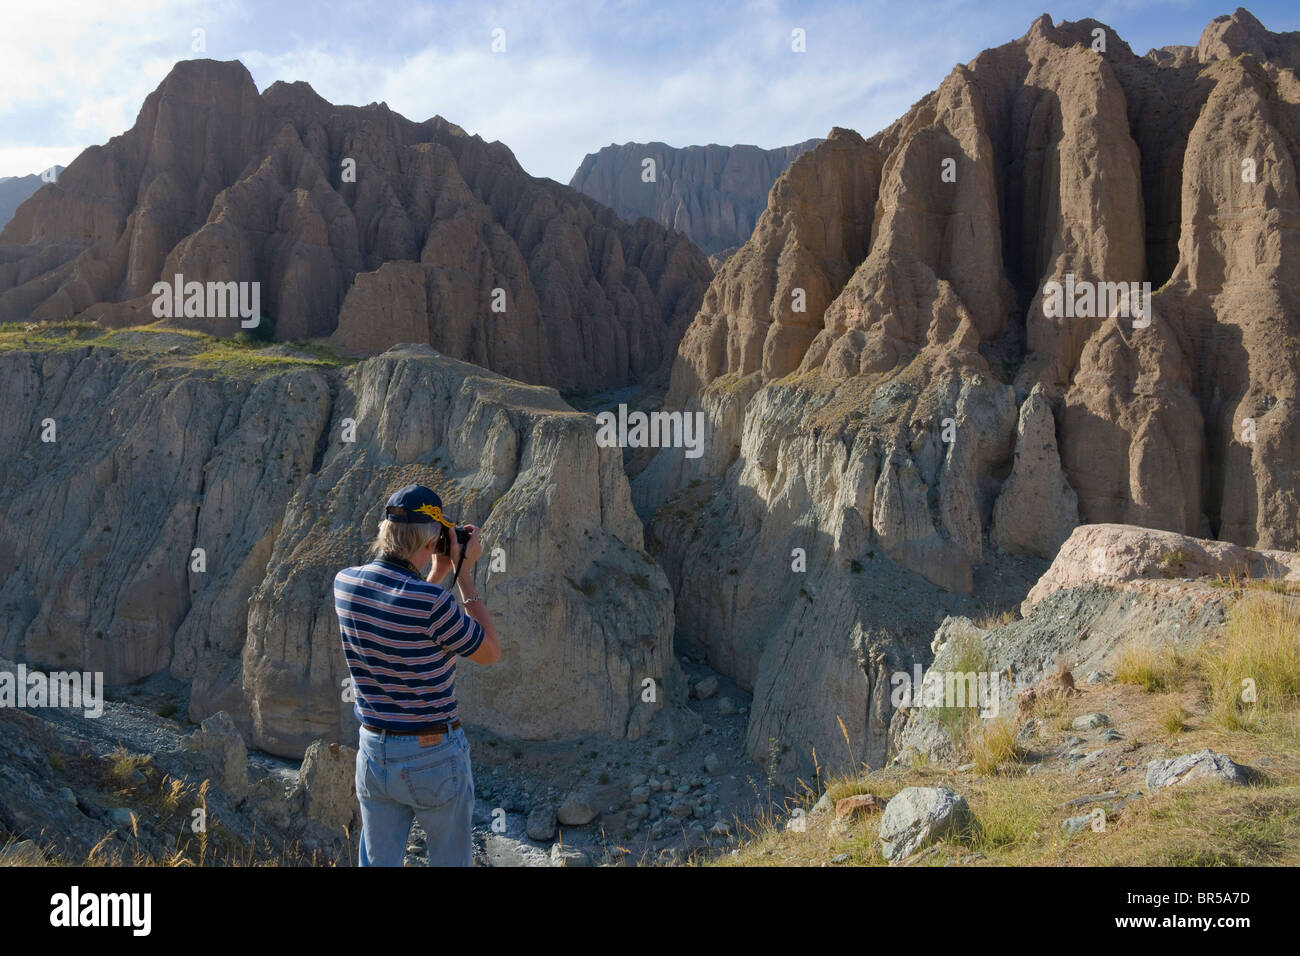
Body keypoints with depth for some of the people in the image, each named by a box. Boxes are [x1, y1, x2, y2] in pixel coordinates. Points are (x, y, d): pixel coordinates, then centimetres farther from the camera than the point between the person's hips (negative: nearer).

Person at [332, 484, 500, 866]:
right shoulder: (432, 603, -26)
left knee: (378, 862, 17)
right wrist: (464, 575, -8)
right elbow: (490, 652, -9)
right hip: (435, 755, -5)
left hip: (374, 752, 6)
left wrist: (438, 573, 12)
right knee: (451, 862, 16)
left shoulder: (344, 583, -5)